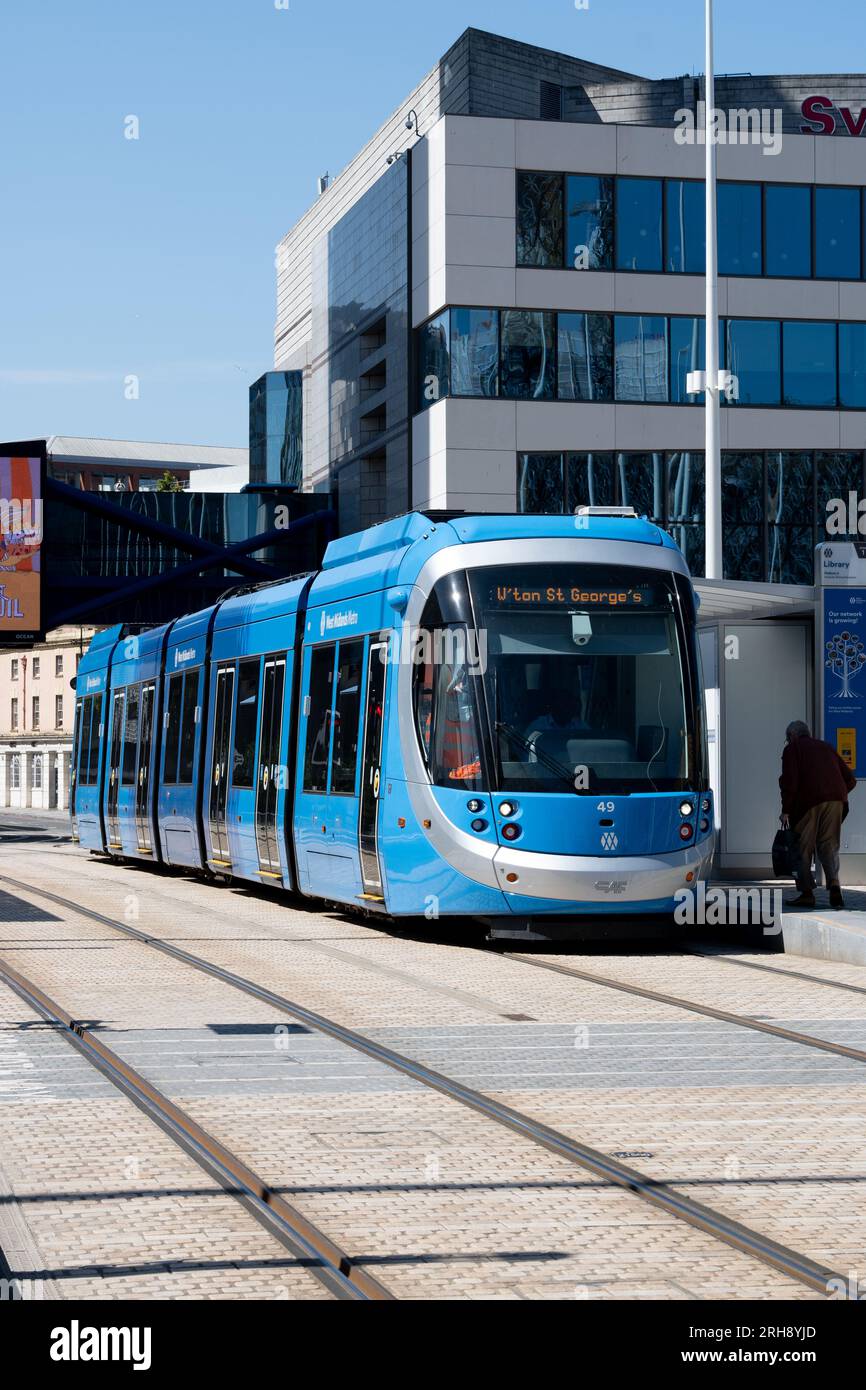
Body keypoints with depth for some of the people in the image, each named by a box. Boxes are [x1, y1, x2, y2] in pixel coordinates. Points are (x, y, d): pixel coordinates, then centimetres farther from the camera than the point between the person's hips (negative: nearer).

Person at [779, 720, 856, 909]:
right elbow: (850, 779, 20)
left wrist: (786, 810, -3)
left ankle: (806, 892, 0)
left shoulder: (792, 749, 9)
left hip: (809, 802, -4)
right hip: (835, 801, 4)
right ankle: (834, 886, -12)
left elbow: (790, 780, -5)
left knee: (804, 848, 4)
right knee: (829, 846, 7)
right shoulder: (826, 747, 25)